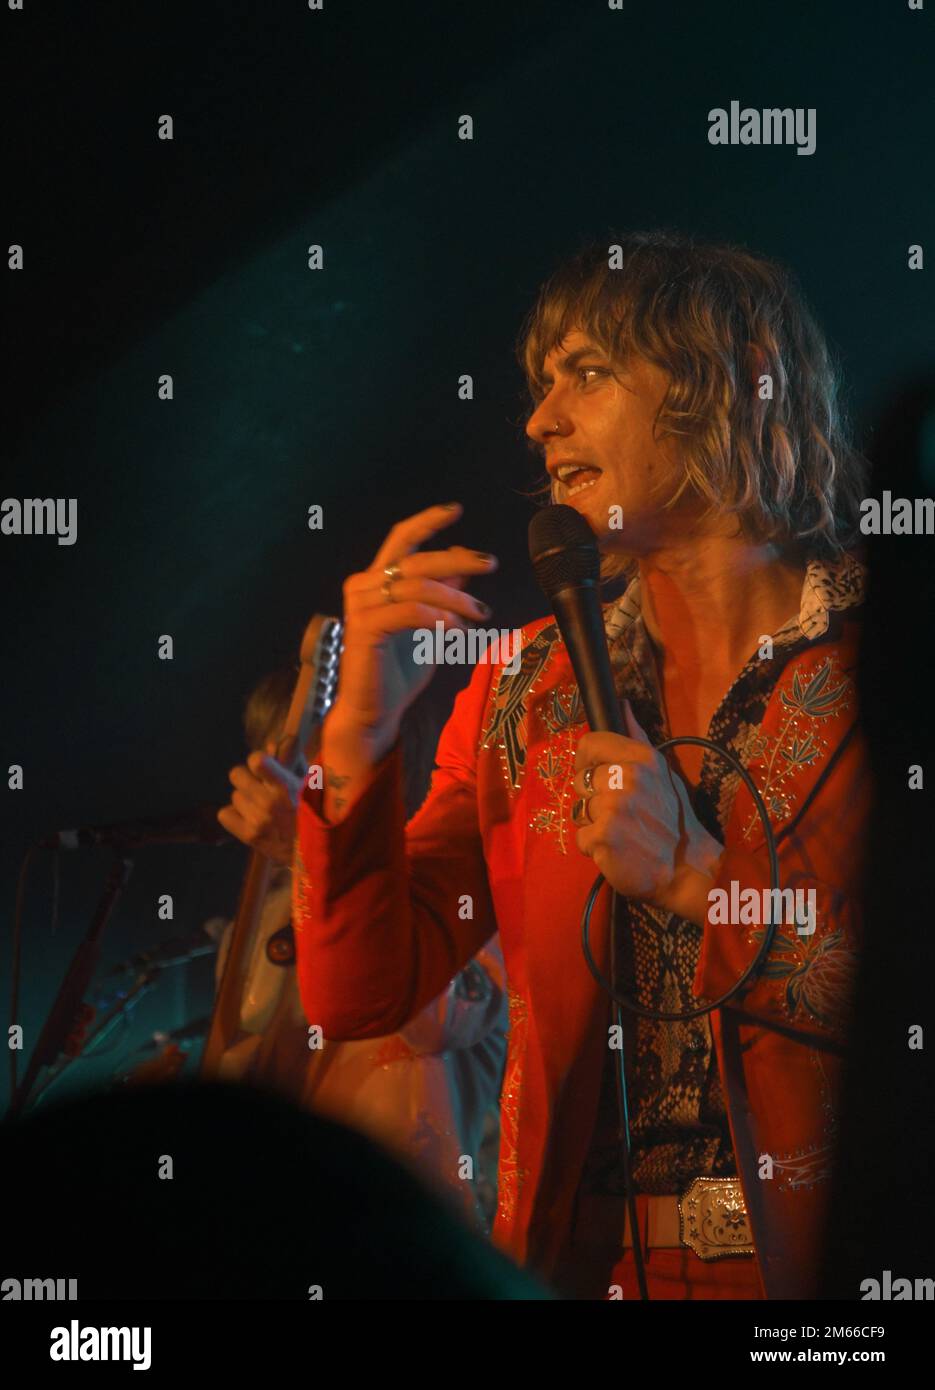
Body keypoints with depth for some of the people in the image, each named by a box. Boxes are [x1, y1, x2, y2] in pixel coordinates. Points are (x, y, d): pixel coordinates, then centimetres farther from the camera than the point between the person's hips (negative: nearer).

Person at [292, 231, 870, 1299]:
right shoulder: (528, 688, 9)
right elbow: (357, 996, 4)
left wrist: (701, 879, -15)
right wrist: (357, 736, -9)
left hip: (826, 1261, -3)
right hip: (577, 1261, 3)